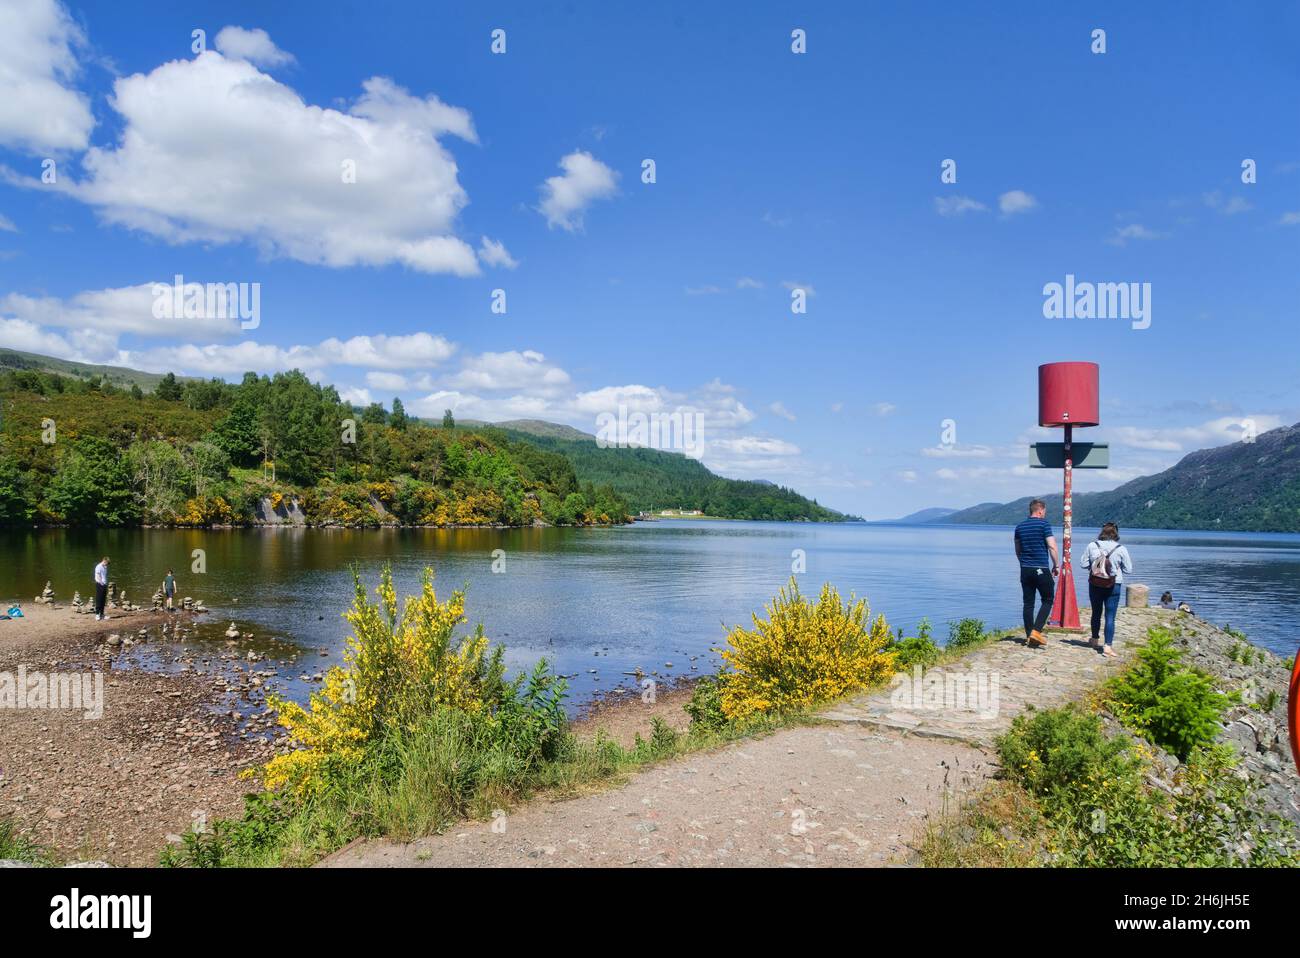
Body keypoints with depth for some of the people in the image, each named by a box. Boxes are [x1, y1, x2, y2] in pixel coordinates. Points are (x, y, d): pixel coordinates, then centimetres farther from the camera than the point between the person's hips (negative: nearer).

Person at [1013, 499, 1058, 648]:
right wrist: (1055, 566, -2)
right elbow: (1052, 547, -12)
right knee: (1047, 601, 6)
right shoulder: (1044, 524, -7)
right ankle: (1036, 631, -8)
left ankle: (1029, 636, 10)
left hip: (1025, 569, 5)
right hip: (1041, 569, -5)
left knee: (1028, 603, 8)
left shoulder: (1020, 527, 10)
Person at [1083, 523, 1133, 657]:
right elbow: (1128, 569, -4)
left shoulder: (1092, 546, -6)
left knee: (1096, 613, 20)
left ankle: (1095, 640, 36)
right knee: (1110, 616, -1)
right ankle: (1108, 646, -8)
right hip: (1113, 586, -2)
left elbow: (1084, 564, -2)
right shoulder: (1121, 549, -11)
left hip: (1094, 584, 3)